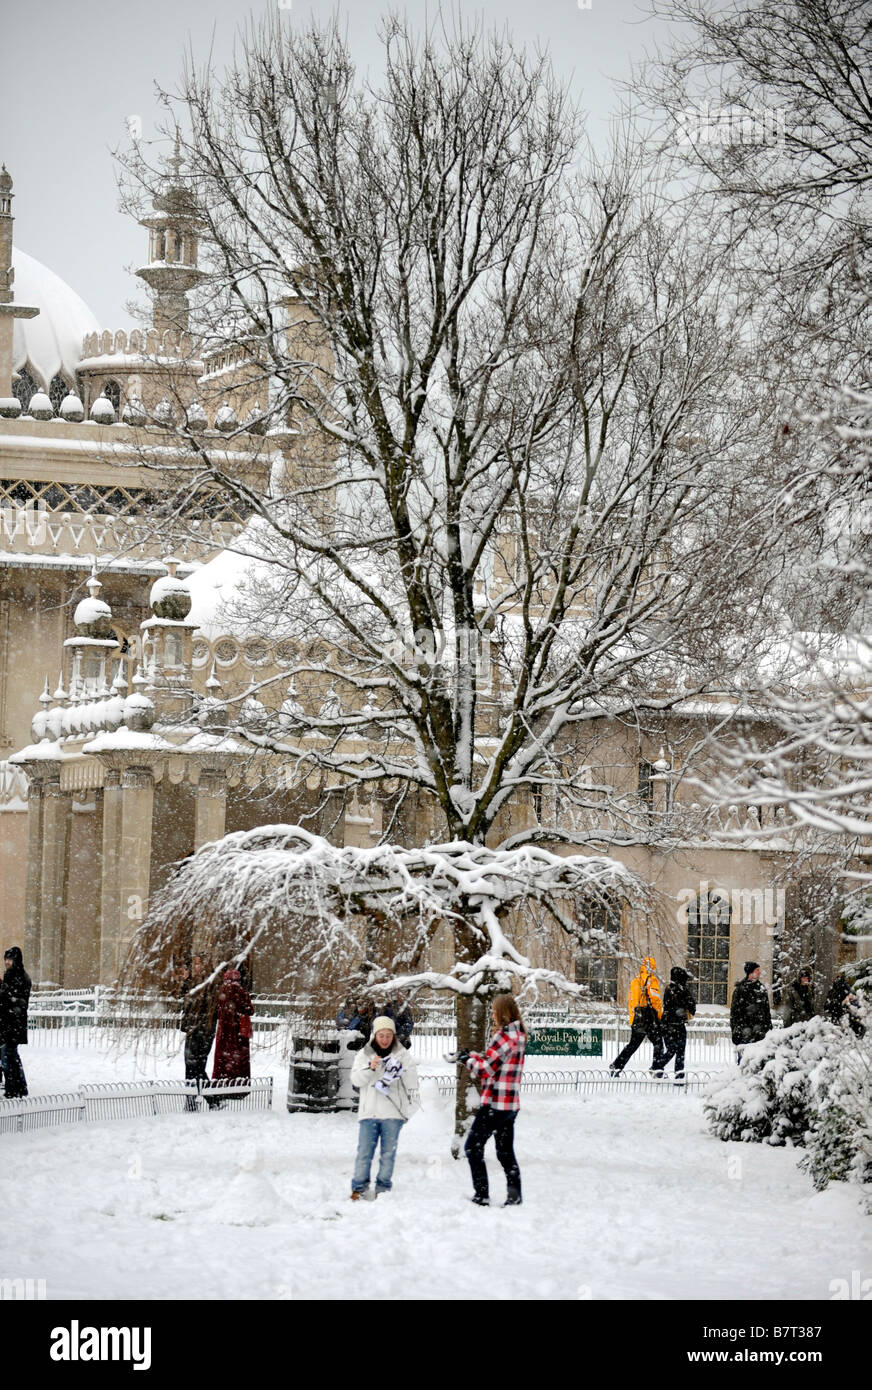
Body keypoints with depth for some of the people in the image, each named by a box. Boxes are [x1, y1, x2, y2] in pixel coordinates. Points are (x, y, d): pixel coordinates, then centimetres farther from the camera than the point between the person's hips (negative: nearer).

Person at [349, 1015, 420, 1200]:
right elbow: (356, 1080, 0)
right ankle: (359, 1188, 2)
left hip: (393, 1112, 0)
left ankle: (383, 1188, 10)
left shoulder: (402, 1055, 6)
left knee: (388, 1152, 3)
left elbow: (412, 1081, 0)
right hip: (369, 1111, 0)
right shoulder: (364, 1054, 8)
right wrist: (370, 1067, -17)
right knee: (364, 1151, -3)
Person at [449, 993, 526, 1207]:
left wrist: (466, 1059, -2)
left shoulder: (503, 1035, -18)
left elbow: (485, 1069, -18)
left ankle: (481, 1196, -3)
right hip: (511, 1104, 9)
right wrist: (469, 1055, 14)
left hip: (494, 1103, -9)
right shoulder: (519, 1035, 11)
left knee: (473, 1147, 1)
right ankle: (514, 1197, 10)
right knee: (505, 1151, 14)